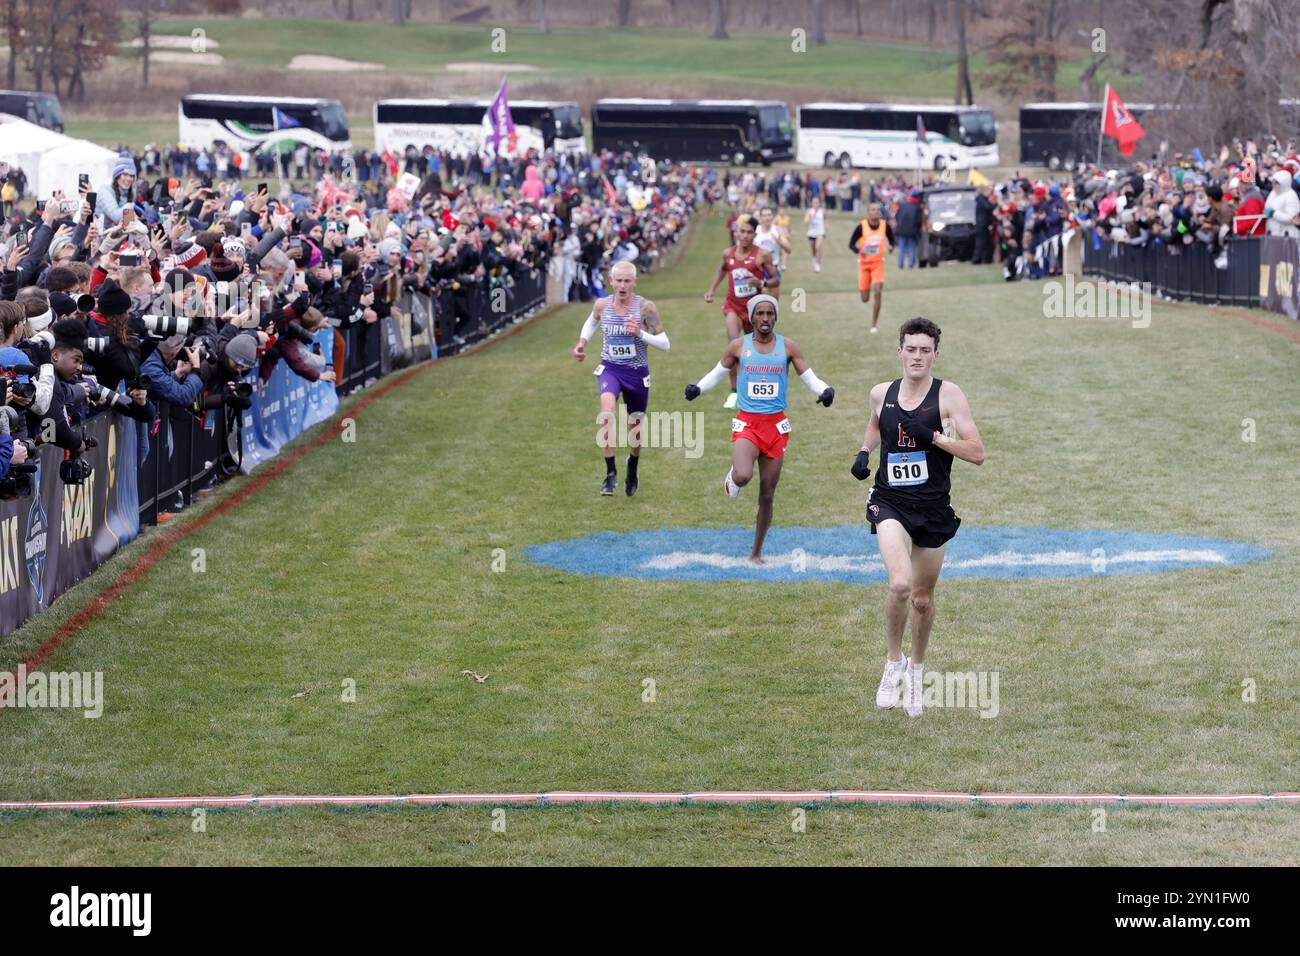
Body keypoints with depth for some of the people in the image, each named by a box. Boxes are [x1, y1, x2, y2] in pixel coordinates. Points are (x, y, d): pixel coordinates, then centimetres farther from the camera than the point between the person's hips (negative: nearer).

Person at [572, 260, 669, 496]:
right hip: (610, 369, 0)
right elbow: (592, 321, 21)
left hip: (637, 373, 0)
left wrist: (641, 334, -28)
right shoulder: (602, 304, -5)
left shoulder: (645, 307, -14)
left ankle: (632, 469, 47)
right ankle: (610, 471, -27)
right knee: (607, 406, -31)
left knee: (635, 428, 14)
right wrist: (582, 341, 5)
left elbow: (665, 344, -14)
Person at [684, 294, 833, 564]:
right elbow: (718, 373, 14)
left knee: (767, 495, 6)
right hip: (747, 423, -2)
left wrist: (824, 391, -16)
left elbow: (809, 378, 5)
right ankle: (733, 477, 11)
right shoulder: (738, 346, 1)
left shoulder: (787, 347, 2)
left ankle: (756, 553, 21)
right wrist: (697, 388, -5)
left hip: (776, 425, 2)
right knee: (744, 476, -29)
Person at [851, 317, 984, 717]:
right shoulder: (882, 393, 4)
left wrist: (933, 436, -21)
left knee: (923, 599, 12)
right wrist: (864, 452, 11)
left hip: (932, 508, 0)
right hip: (890, 503, 0)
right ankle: (893, 663, -3)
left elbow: (977, 453, -11)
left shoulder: (948, 395, -6)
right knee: (900, 583, -24)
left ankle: (916, 669, 37)